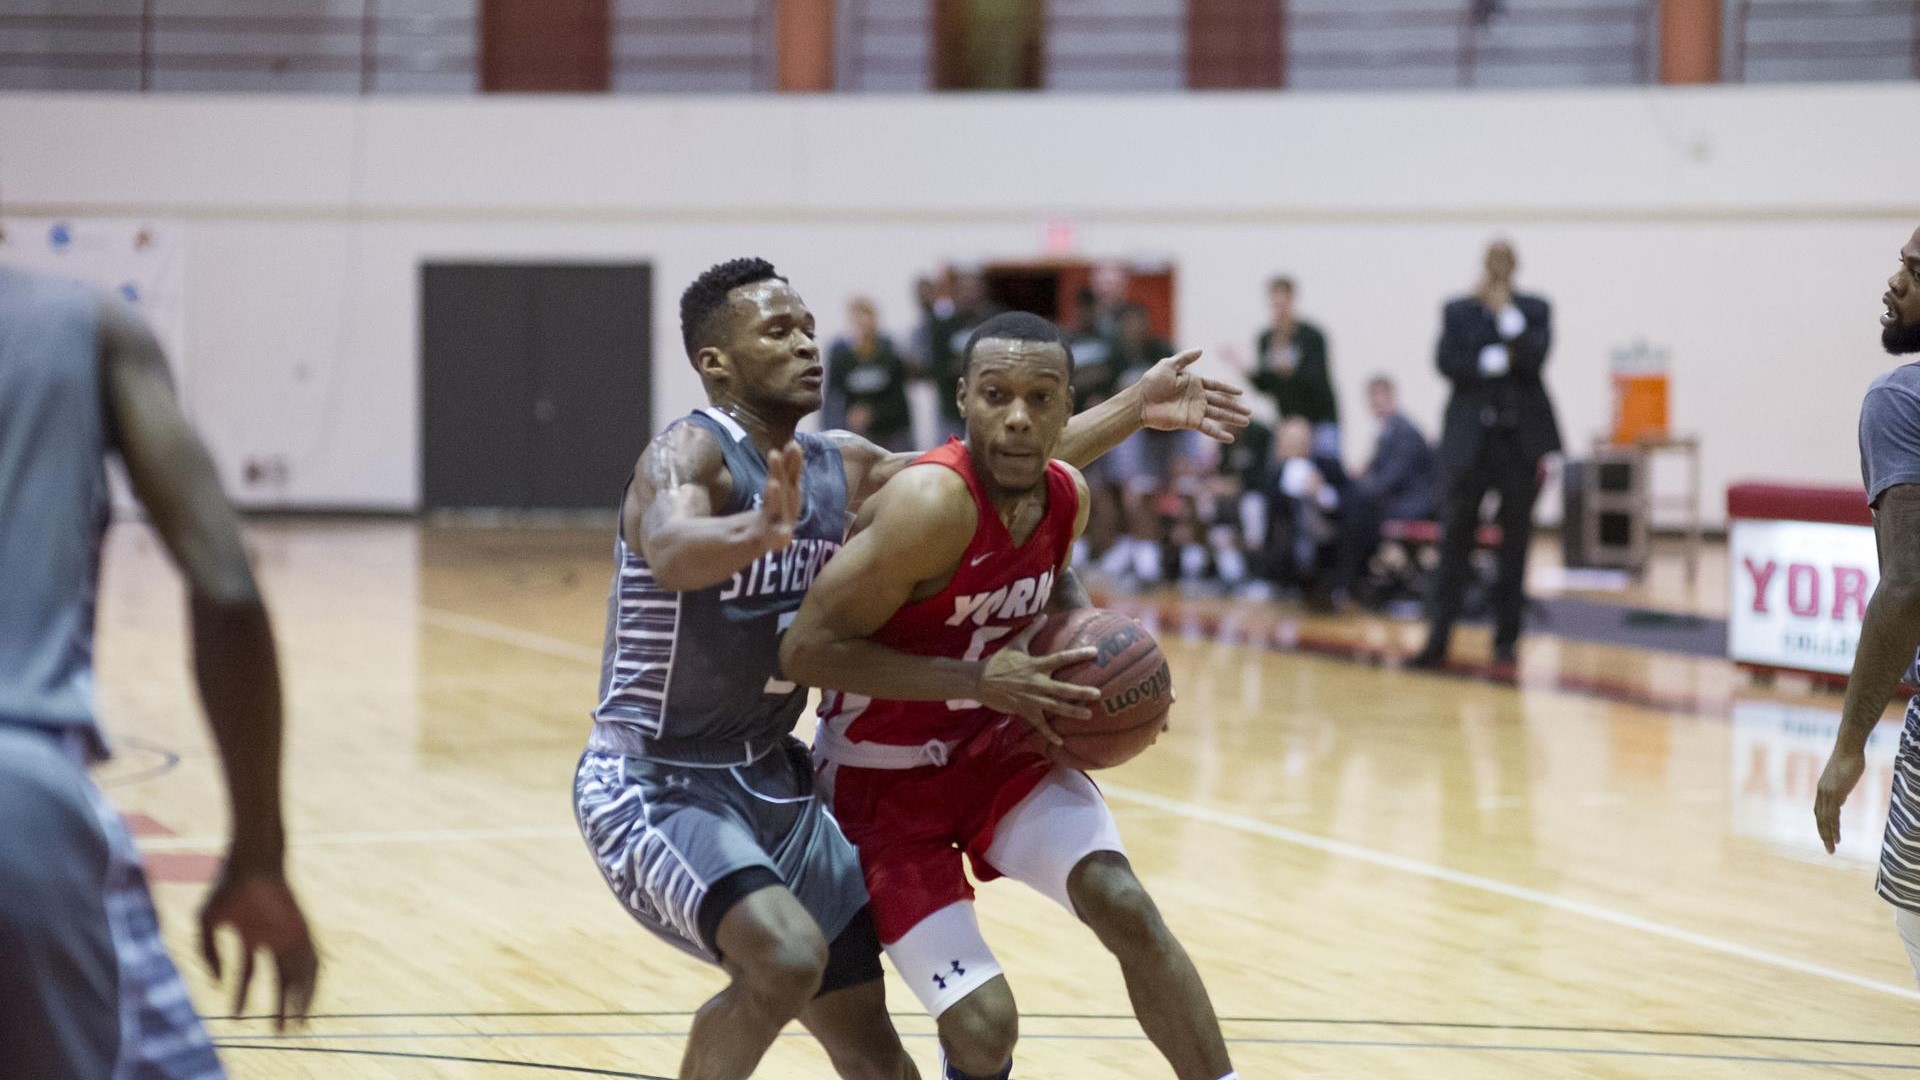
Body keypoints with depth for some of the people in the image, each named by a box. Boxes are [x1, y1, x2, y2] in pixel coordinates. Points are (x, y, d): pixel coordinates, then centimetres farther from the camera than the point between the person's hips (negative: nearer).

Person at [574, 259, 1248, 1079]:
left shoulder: (845, 470, 3)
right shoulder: (687, 455, -20)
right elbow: (670, 551, -42)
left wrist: (1135, 410, 3)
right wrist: (760, 531, -64)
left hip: (771, 781, 8)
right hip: (654, 786, -8)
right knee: (787, 956, -32)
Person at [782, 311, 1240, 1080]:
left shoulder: (1067, 497, -6)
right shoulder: (934, 504, -29)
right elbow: (808, 649, -28)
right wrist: (977, 680, -32)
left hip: (996, 749, 6)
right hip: (885, 778, -6)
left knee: (1126, 908, -17)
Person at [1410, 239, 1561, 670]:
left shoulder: (1534, 310, 7)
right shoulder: (1457, 311, 8)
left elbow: (1535, 356, -10)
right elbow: (1447, 362, -5)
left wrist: (1506, 312, -14)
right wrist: (1498, 362, -10)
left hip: (1522, 438, 1)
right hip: (1471, 438, 0)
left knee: (1515, 541, 3)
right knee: (1455, 535, -4)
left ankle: (1506, 639, 9)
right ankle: (1438, 637, -3)